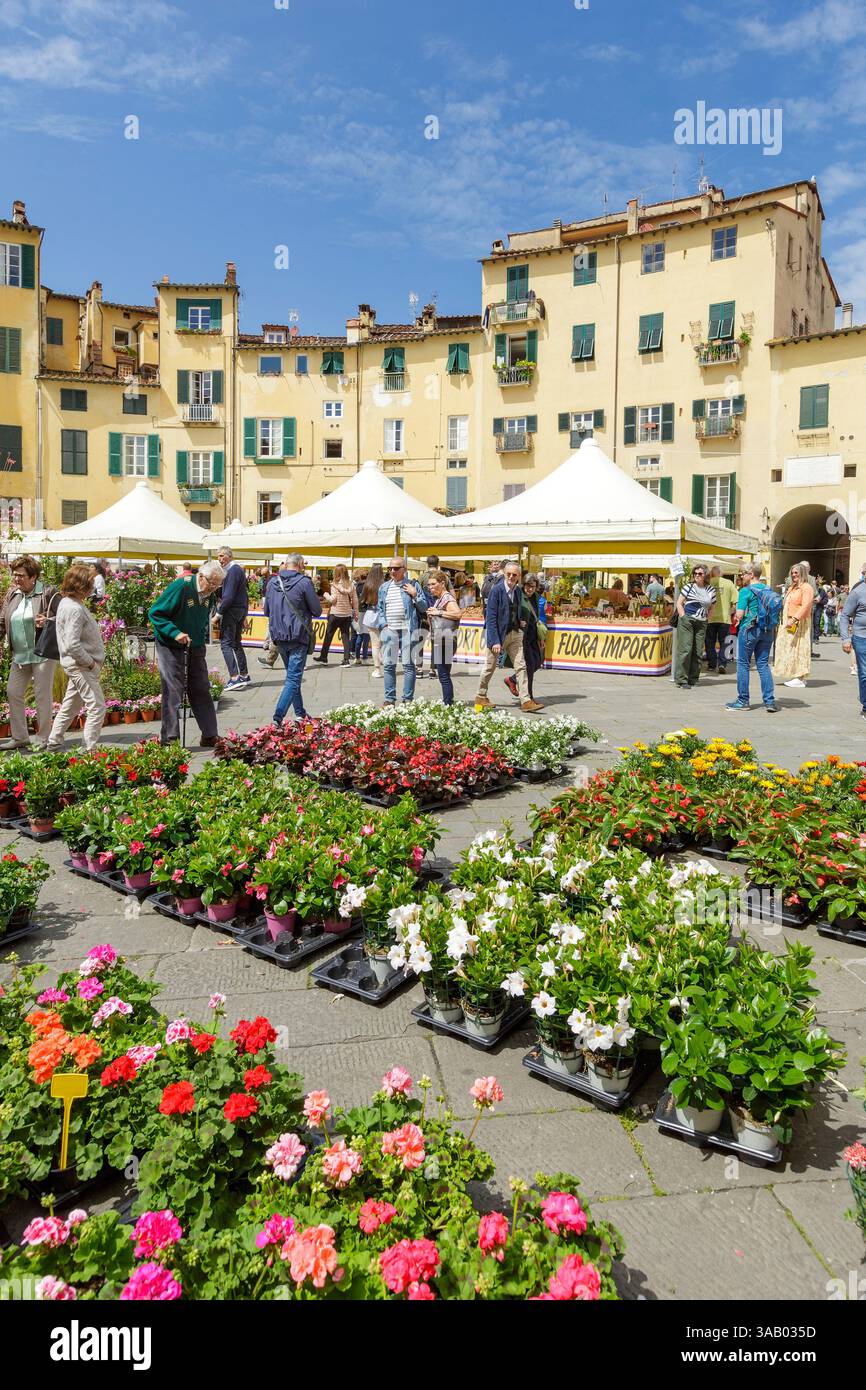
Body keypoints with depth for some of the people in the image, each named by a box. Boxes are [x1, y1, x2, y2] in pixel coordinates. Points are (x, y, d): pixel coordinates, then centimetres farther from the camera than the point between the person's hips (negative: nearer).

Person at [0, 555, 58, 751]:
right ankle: (19, 737, 20)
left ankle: (45, 740, 11)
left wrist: (48, 622, -23)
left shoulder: (48, 593, -7)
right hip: (19, 655, 7)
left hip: (42, 654, -6)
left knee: (42, 695, -1)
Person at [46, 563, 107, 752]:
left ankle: (54, 745, 26)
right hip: (82, 665, -10)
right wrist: (90, 662, -16)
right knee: (97, 707, -6)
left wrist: (91, 661, 13)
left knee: (70, 707, 17)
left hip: (78, 665, 10)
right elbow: (72, 645, -27)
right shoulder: (74, 609, -20)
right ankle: (90, 750, -1)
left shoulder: (67, 602, 11)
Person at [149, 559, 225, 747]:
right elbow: (155, 613, -18)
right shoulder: (180, 587, -19)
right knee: (173, 693, -5)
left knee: (201, 691, 9)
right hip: (172, 649, -7)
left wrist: (202, 640, 10)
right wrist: (175, 633, -26)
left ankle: (210, 736, 17)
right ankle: (170, 739, 4)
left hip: (196, 649, 7)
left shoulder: (209, 594, 2)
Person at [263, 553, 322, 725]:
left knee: (293, 676, 20)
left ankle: (300, 714, 27)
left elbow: (266, 611, 14)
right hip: (298, 637, -6)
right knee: (293, 679, -4)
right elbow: (317, 611, -5)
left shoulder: (272, 582, 5)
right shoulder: (304, 582, -11)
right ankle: (278, 717, -14)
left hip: (279, 637, 6)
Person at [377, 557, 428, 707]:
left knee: (409, 665, -1)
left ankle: (408, 699, 5)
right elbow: (380, 608, 18)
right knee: (389, 665, 4)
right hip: (389, 630, 3)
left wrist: (414, 595, -9)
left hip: (408, 630, -3)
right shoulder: (384, 587, 14)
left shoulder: (413, 586, 4)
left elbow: (424, 608, 5)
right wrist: (383, 624, 4)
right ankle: (390, 698, 12)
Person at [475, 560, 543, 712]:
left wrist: (519, 623, 1)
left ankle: (526, 700, -1)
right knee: (490, 667, 8)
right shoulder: (496, 590, -13)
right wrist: (495, 641, -20)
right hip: (498, 634, -5)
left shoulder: (518, 591, 6)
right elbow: (491, 618, -16)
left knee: (521, 667, -1)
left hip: (515, 633, 5)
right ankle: (481, 697, 24)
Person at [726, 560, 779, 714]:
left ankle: (743, 700, 9)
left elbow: (740, 615, -15)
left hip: (749, 630, -6)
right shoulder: (769, 590, 8)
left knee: (743, 664, 5)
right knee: (763, 664, 9)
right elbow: (774, 613, 11)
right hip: (767, 631, 6)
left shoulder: (746, 591, -11)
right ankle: (769, 700, 5)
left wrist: (737, 611, 5)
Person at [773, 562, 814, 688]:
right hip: (789, 623, 9)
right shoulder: (792, 587, 19)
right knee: (789, 648, 7)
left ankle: (800, 678, -5)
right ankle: (795, 676, 11)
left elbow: (805, 606, -20)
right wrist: (785, 620, 11)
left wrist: (794, 619, -27)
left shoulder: (806, 587, -8)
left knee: (797, 648, -8)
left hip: (800, 623, -9)